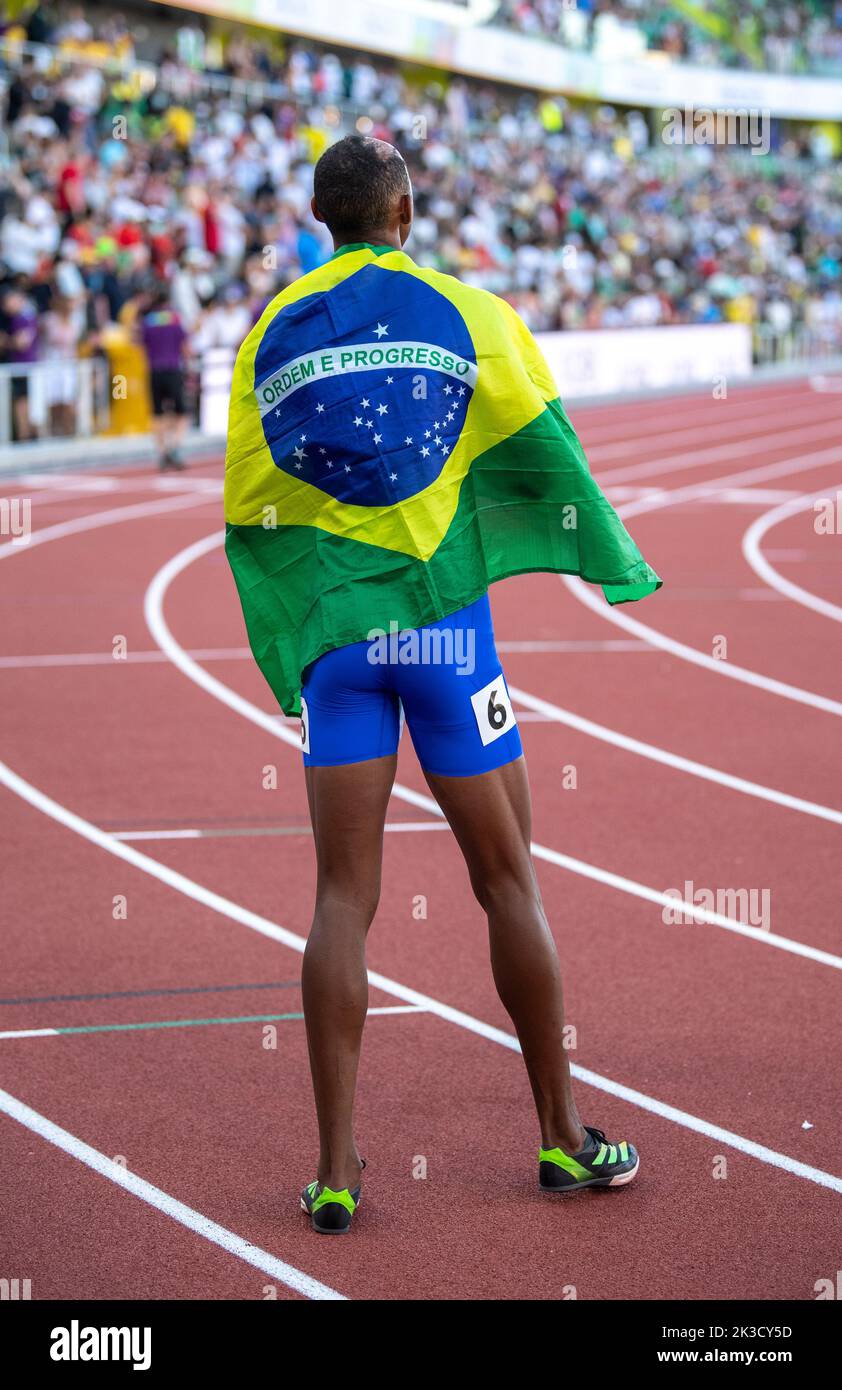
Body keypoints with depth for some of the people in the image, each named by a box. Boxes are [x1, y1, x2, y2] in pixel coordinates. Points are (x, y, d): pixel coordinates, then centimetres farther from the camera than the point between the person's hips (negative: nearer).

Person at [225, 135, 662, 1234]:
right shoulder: (466, 312, -1)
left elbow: (249, 515, 8)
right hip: (442, 618, -2)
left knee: (344, 897, 3)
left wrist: (289, 663, 16)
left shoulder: (272, 332, 7)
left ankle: (336, 1169, -3)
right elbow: (545, 445, -5)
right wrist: (616, 566, 8)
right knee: (508, 879, 7)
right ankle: (563, 1137, 16)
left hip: (334, 633, 2)